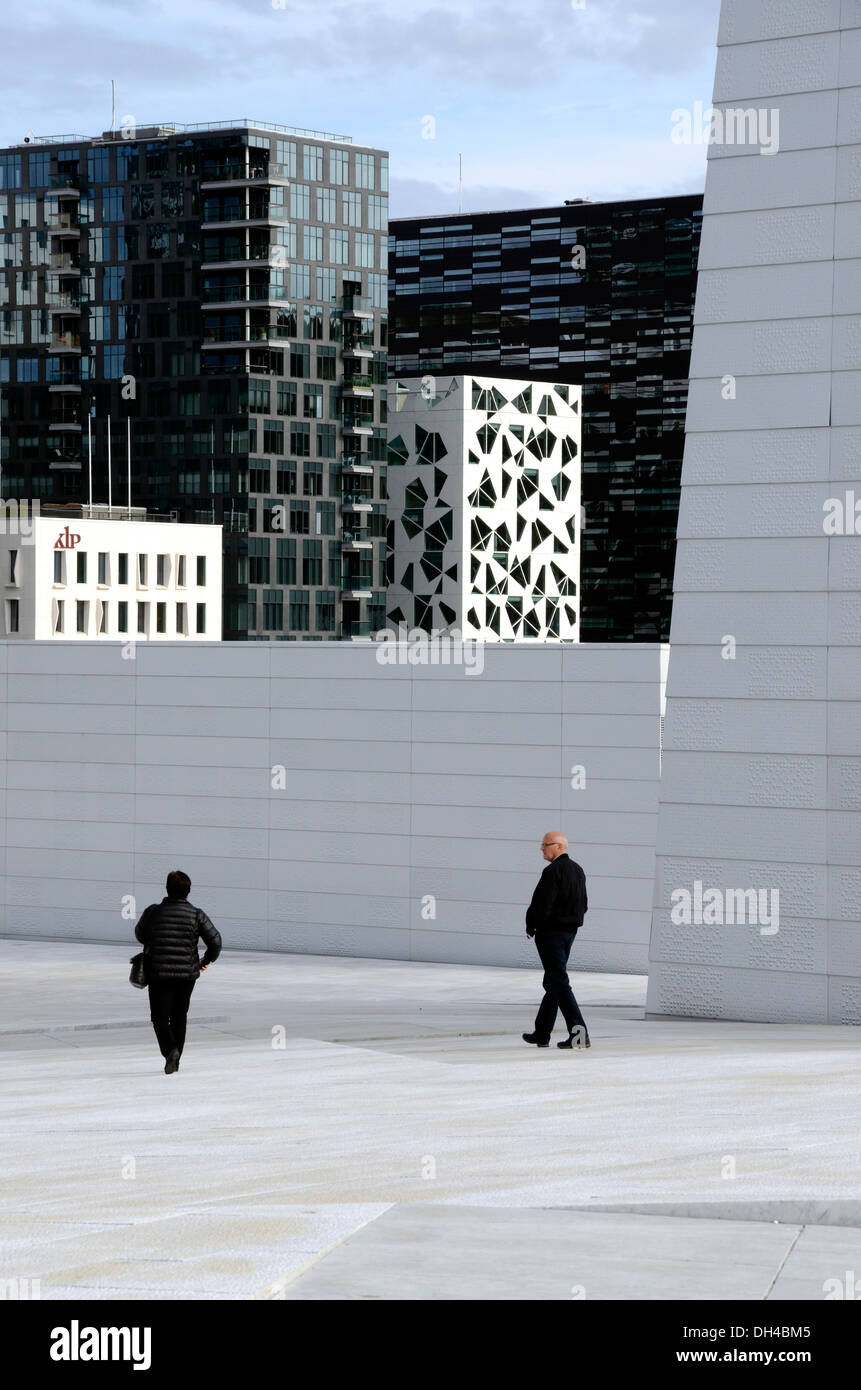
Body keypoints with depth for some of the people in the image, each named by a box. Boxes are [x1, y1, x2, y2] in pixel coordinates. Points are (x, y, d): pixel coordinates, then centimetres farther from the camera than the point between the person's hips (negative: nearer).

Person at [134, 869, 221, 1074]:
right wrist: (207, 960, 13)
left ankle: (170, 1050, -20)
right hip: (187, 973, 2)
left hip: (159, 974, -2)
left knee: (160, 1017, 5)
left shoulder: (153, 912, -4)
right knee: (179, 1016, 17)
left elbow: (140, 934, 13)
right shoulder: (196, 915, -5)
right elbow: (215, 941, -6)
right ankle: (175, 1060, 20)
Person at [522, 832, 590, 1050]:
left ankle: (578, 1032, -17)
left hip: (550, 933, -9)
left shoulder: (553, 872, -18)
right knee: (553, 983, 15)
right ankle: (541, 1034, 21)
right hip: (570, 932, 9)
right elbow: (583, 905, 18)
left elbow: (542, 904, -20)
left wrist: (531, 928, -5)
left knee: (559, 983, -9)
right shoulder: (577, 871, 12)